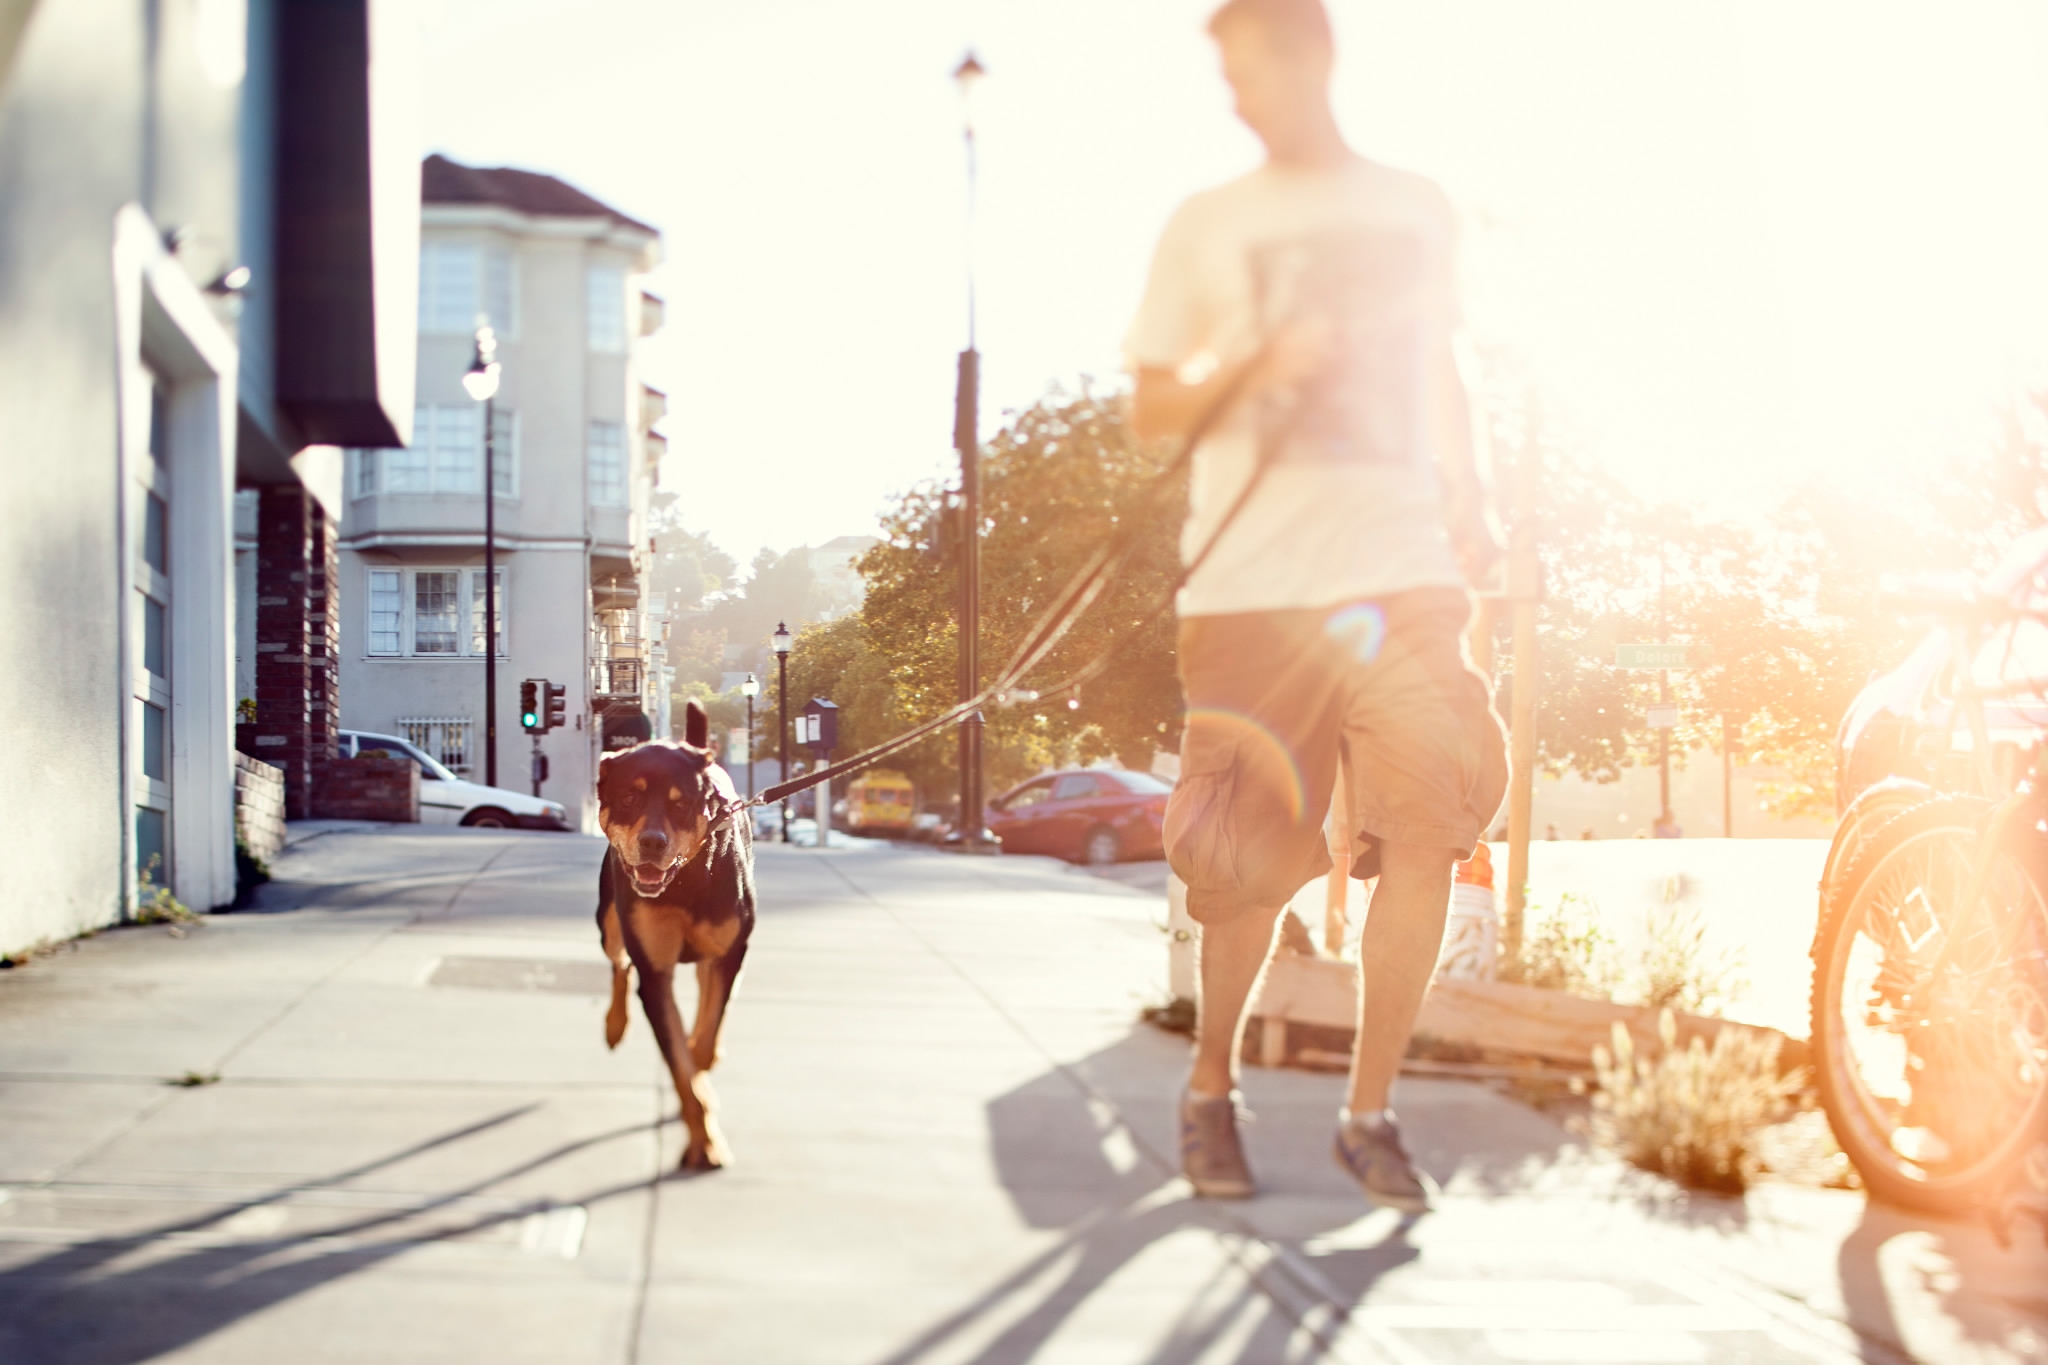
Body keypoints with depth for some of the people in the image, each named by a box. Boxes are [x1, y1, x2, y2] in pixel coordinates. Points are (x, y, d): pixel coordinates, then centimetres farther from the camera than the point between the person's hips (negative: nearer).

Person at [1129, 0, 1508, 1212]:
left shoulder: (1416, 212, 14)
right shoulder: (1210, 226, 7)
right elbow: (1152, 408, 6)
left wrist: (1471, 510, 13)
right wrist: (1254, 366, -12)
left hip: (1406, 568, 2)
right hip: (1257, 578, -2)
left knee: (1428, 833, -8)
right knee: (1255, 863, -1)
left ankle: (1371, 1112, 5)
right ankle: (1212, 1089, 22)